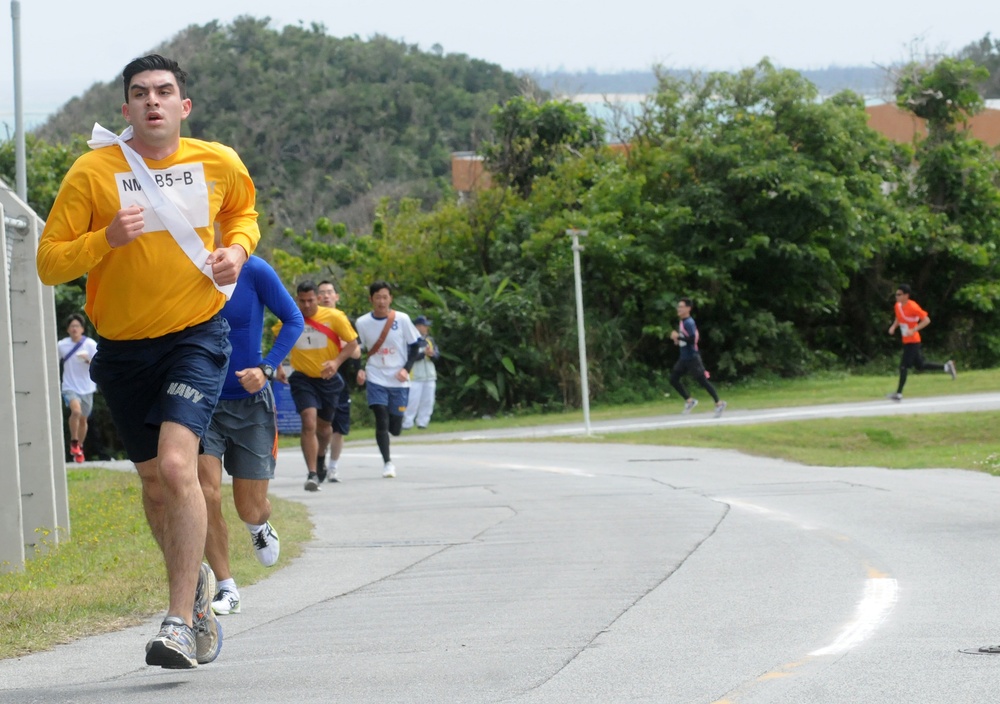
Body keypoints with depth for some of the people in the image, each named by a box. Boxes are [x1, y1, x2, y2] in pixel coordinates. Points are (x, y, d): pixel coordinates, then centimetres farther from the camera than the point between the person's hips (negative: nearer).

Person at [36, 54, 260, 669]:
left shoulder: (219, 164, -2)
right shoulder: (93, 172, -9)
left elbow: (243, 211, 22)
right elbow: (49, 263, -8)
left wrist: (238, 248, 0)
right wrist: (108, 238, -24)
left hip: (197, 335, -1)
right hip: (124, 347, 2)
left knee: (177, 464, -21)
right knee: (154, 481, 12)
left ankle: (181, 620, -19)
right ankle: (196, 580, 41)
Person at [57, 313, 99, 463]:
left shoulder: (90, 344, -6)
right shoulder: (61, 345, -2)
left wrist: (88, 360, -29)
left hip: (86, 388, 1)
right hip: (70, 387, -1)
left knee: (83, 419, 10)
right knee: (76, 410, -27)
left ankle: (79, 448, 31)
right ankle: (74, 442, -9)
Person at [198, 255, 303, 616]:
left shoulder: (253, 271, -14)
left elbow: (293, 320, -4)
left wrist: (266, 368, -17)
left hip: (249, 402, -1)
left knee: (250, 508, 5)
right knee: (207, 494, -15)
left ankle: (261, 528, 45)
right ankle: (226, 589, -2)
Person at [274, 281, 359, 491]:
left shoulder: (334, 317, -12)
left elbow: (352, 343, -4)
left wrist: (336, 362, -19)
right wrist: (279, 367, 1)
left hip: (329, 379, 1)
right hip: (303, 379, -1)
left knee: (323, 427, 15)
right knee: (309, 423, -20)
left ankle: (320, 456, 48)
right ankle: (312, 474, -18)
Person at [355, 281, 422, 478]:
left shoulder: (402, 319, -5)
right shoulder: (362, 323, -2)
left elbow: (415, 346, 3)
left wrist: (406, 368, -11)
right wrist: (359, 370, -6)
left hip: (399, 381, 0)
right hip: (375, 379, 0)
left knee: (395, 428, 5)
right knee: (381, 420, -16)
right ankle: (387, 462, -8)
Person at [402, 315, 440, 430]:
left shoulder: (430, 340, 13)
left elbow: (437, 354, 6)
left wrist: (432, 354, -17)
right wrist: (424, 353, -26)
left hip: (429, 376, 6)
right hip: (415, 376, -6)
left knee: (428, 401, 6)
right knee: (412, 401, -9)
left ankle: (422, 422, 14)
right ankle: (407, 424, -4)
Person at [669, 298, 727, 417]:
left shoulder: (689, 323, -17)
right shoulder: (682, 322, 12)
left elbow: (692, 339, -27)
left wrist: (678, 337, -21)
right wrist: (677, 339, 9)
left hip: (692, 358, -9)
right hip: (684, 358, 9)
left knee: (703, 380, -4)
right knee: (673, 379, 4)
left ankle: (719, 403, 6)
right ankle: (689, 400, 14)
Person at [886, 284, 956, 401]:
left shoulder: (913, 307, -19)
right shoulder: (897, 306, 4)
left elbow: (926, 320, -18)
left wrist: (913, 330, -27)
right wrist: (893, 326, 3)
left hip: (912, 341, -9)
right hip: (906, 341, 9)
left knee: (903, 366, -11)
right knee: (920, 366, 15)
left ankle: (899, 394, -8)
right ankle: (946, 367, 27)